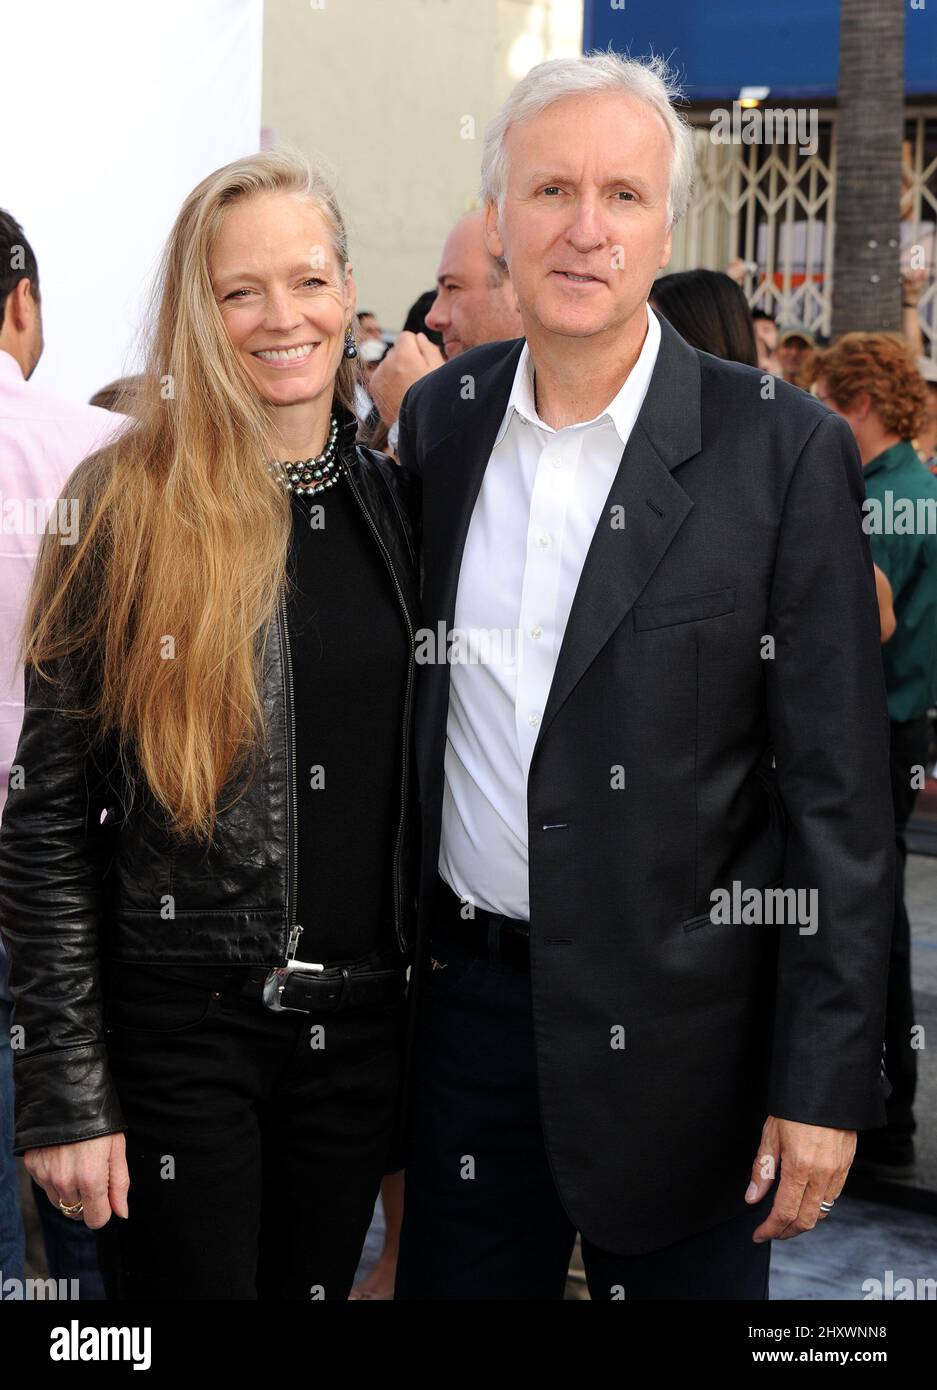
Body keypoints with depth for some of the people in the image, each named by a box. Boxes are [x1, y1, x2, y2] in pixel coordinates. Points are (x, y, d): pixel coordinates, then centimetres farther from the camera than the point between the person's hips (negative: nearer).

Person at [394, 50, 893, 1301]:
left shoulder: (783, 449, -11)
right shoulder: (440, 415, 4)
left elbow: (838, 798, -11)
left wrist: (824, 1081, -13)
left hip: (675, 1028, -4)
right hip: (463, 995, 4)